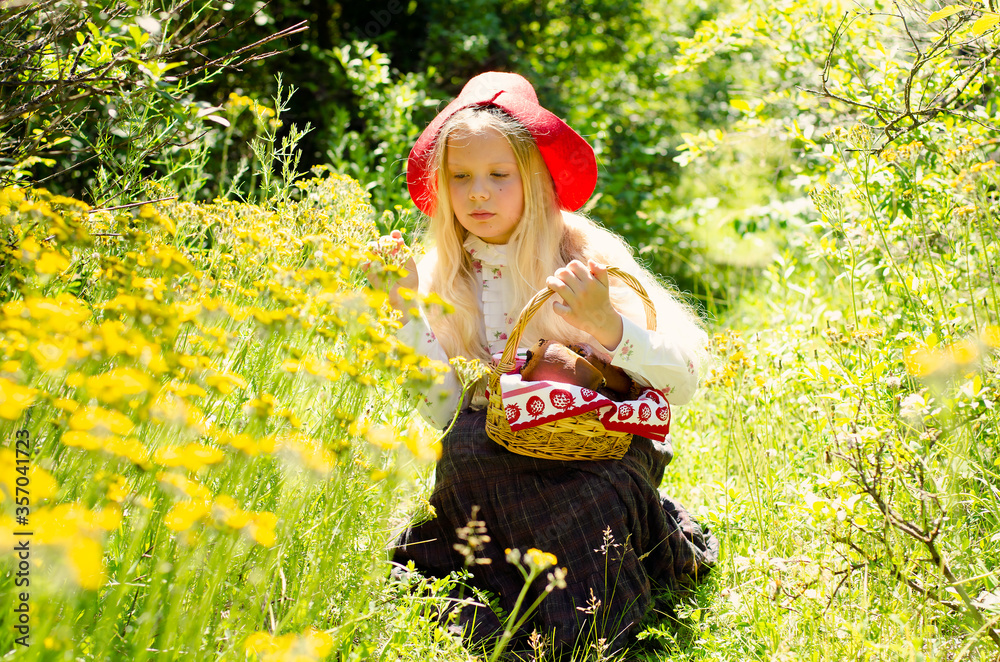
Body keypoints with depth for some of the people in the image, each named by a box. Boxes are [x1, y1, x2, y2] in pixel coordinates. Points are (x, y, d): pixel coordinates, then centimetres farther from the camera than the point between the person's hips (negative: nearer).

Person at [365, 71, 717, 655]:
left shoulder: (584, 256, -10)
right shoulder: (441, 275, 1)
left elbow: (683, 383, -16)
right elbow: (444, 411, -5)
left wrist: (604, 321, -34)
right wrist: (407, 310, -15)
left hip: (604, 451, -5)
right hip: (500, 458, 5)